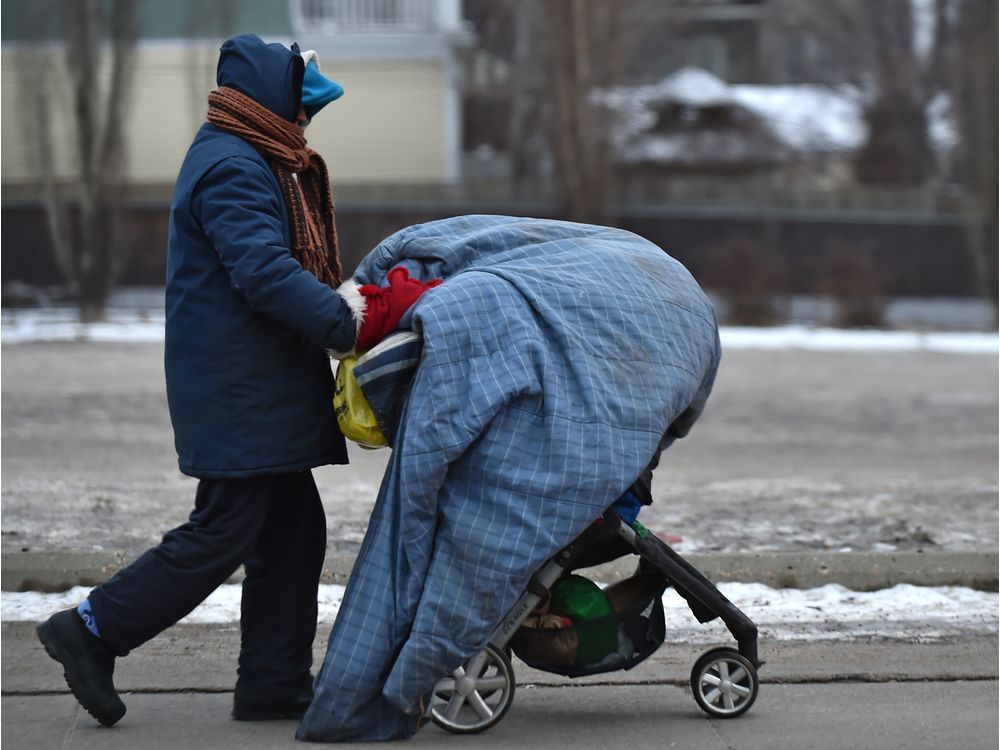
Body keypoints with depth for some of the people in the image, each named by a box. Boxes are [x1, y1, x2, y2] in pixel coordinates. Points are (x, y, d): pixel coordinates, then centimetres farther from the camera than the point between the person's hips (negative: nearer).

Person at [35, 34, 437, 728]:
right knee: (221, 536, -7)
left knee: (293, 532, 10)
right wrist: (350, 321, -31)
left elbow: (285, 269, 19)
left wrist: (358, 302, 5)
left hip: (265, 389, 11)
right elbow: (267, 275, -27)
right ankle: (94, 631, 3)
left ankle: (275, 682, 14)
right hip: (238, 393, -11)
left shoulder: (258, 164, 18)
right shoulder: (233, 170, -16)